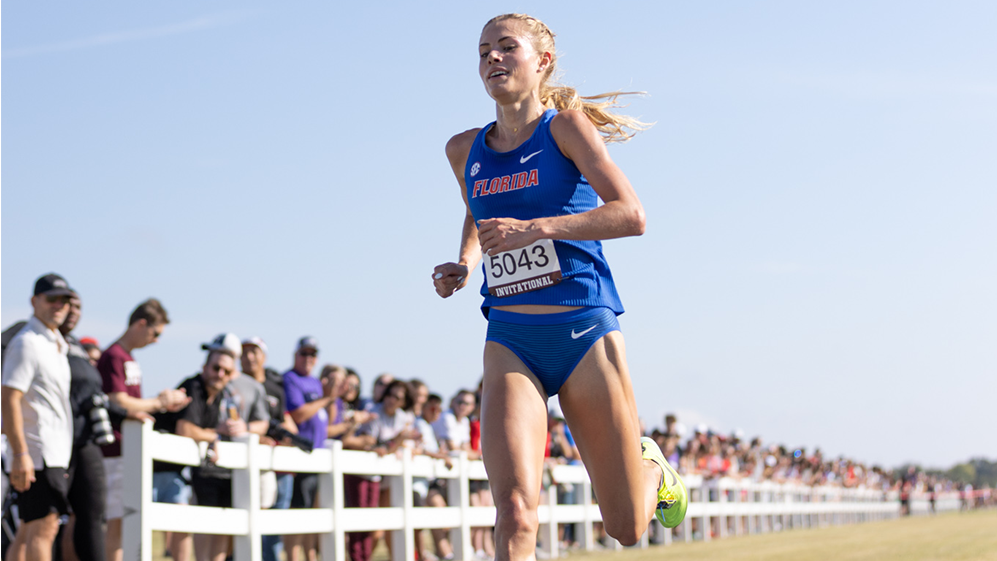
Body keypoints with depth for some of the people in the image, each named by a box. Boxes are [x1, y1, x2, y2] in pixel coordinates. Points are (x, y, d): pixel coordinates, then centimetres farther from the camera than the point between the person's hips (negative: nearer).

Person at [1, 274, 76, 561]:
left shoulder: (56, 344, 18)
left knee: (29, 531, 9)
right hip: (37, 454, -9)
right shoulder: (26, 343, -11)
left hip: (54, 454, 9)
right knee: (43, 529, -11)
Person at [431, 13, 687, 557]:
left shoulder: (566, 125, -3)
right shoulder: (465, 150, 10)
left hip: (584, 330, -2)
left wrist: (535, 229, -24)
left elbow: (631, 215, -14)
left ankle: (651, 466, 44)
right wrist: (463, 264, 12)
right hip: (510, 340, 3)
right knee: (515, 511, -21)